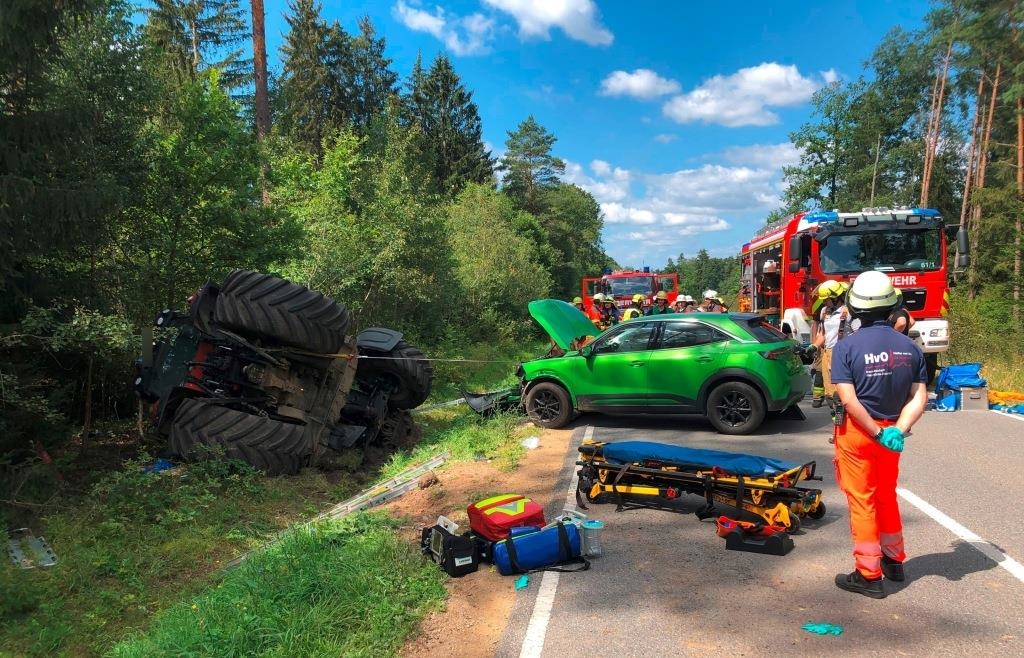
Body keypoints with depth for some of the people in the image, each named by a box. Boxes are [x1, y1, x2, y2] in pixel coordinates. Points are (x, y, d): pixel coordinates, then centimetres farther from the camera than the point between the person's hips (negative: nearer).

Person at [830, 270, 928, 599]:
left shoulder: (847, 347, -17)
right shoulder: (909, 347, -2)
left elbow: (849, 401, -22)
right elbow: (919, 398, -7)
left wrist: (877, 433, -15)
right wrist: (897, 431, -15)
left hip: (857, 433, -5)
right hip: (891, 430, 5)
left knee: (862, 501, 5)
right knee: (886, 495, 23)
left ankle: (868, 575, 13)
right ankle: (894, 560, 37)